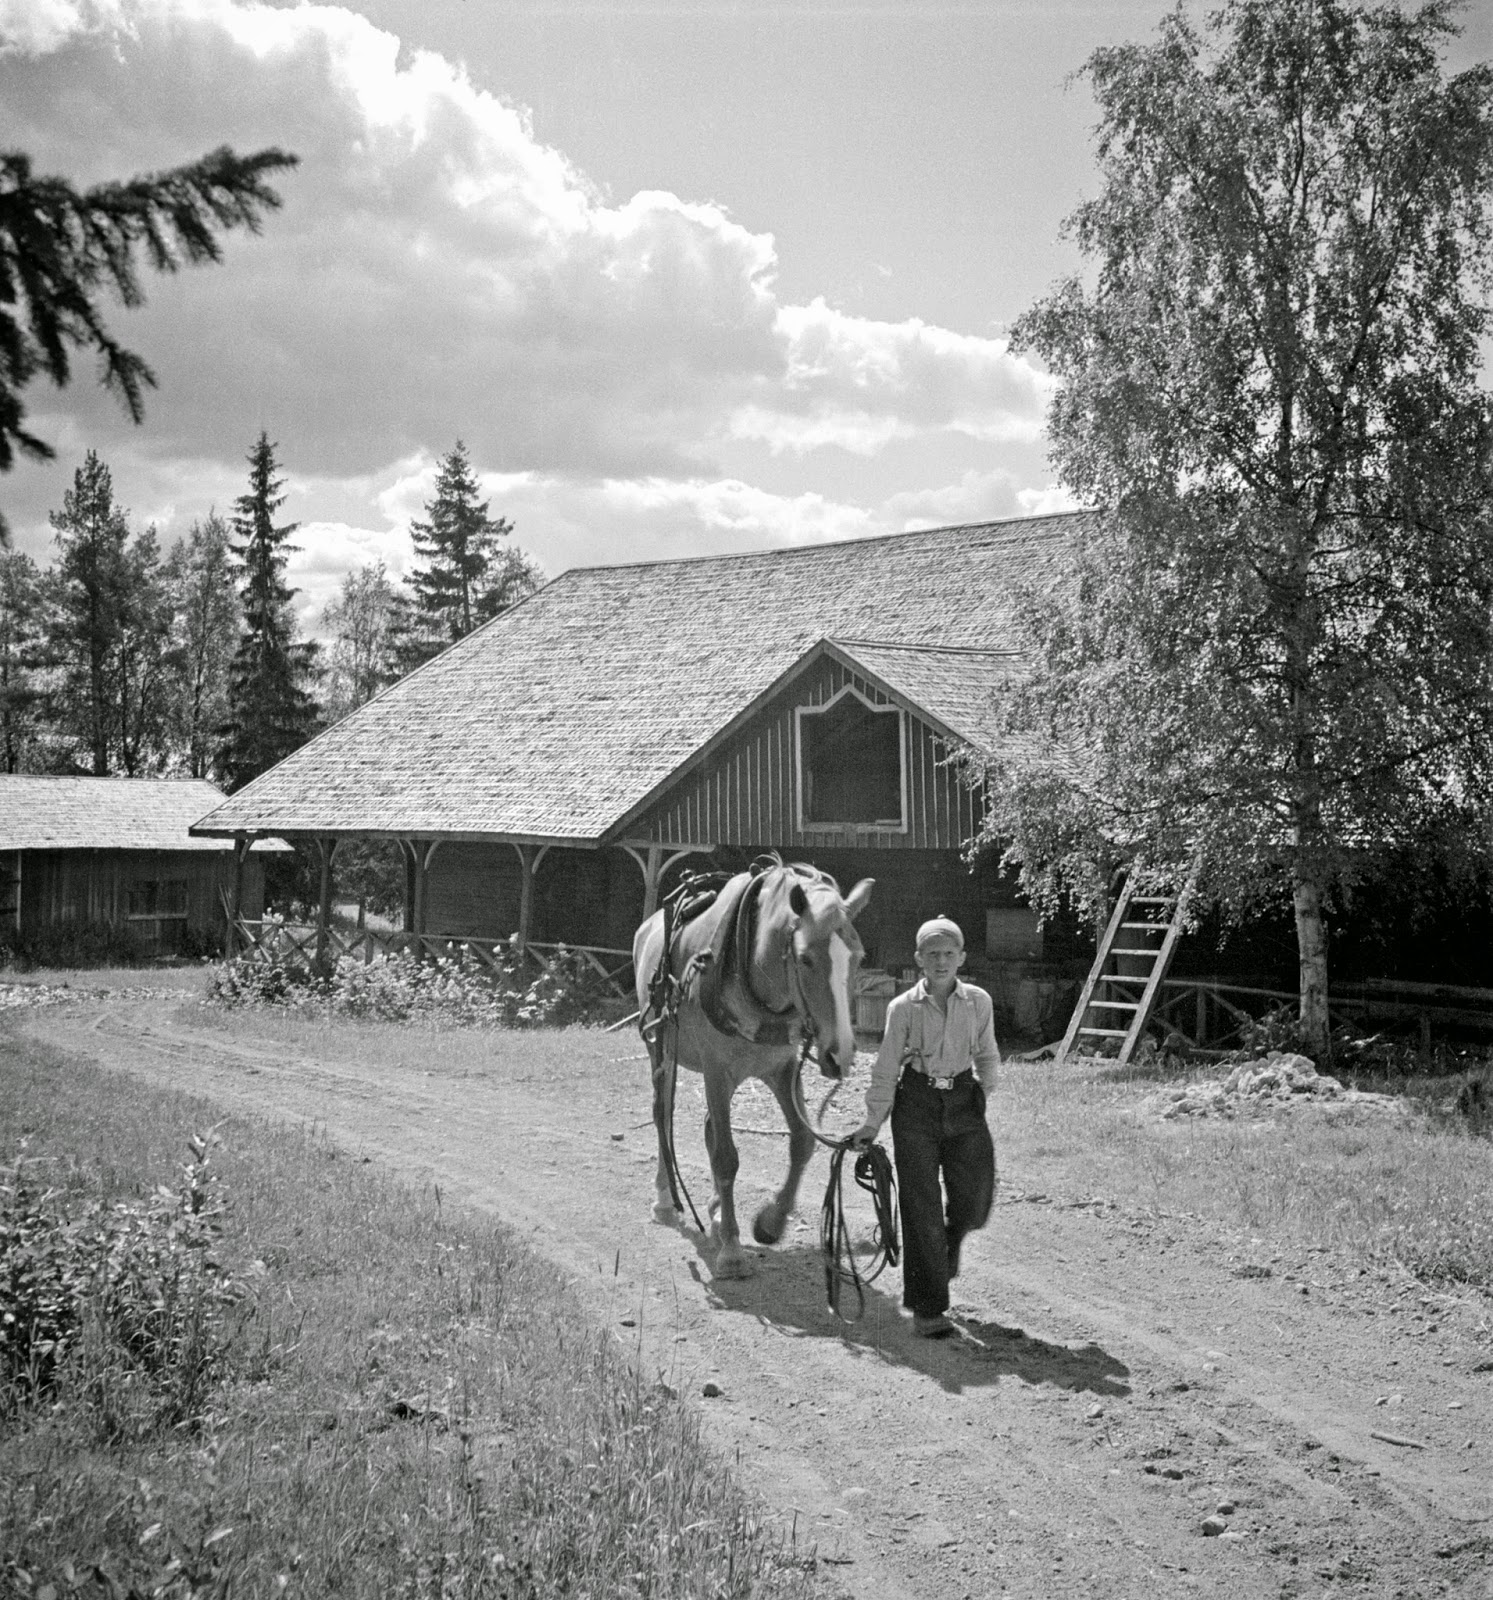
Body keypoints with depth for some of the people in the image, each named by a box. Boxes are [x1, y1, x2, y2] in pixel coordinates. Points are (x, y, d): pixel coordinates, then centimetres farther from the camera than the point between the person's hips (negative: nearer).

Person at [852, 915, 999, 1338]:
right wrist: (871, 1123, 0)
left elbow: (987, 1056, 14)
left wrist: (983, 1094, 5)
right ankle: (928, 1309, 7)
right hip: (916, 1104, -2)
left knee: (975, 1200, -2)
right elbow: (886, 1069, 0)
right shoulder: (903, 1008, -5)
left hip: (964, 1102, 2)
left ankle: (950, 1241, 36)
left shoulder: (978, 1002, 0)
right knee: (921, 1208, -1)